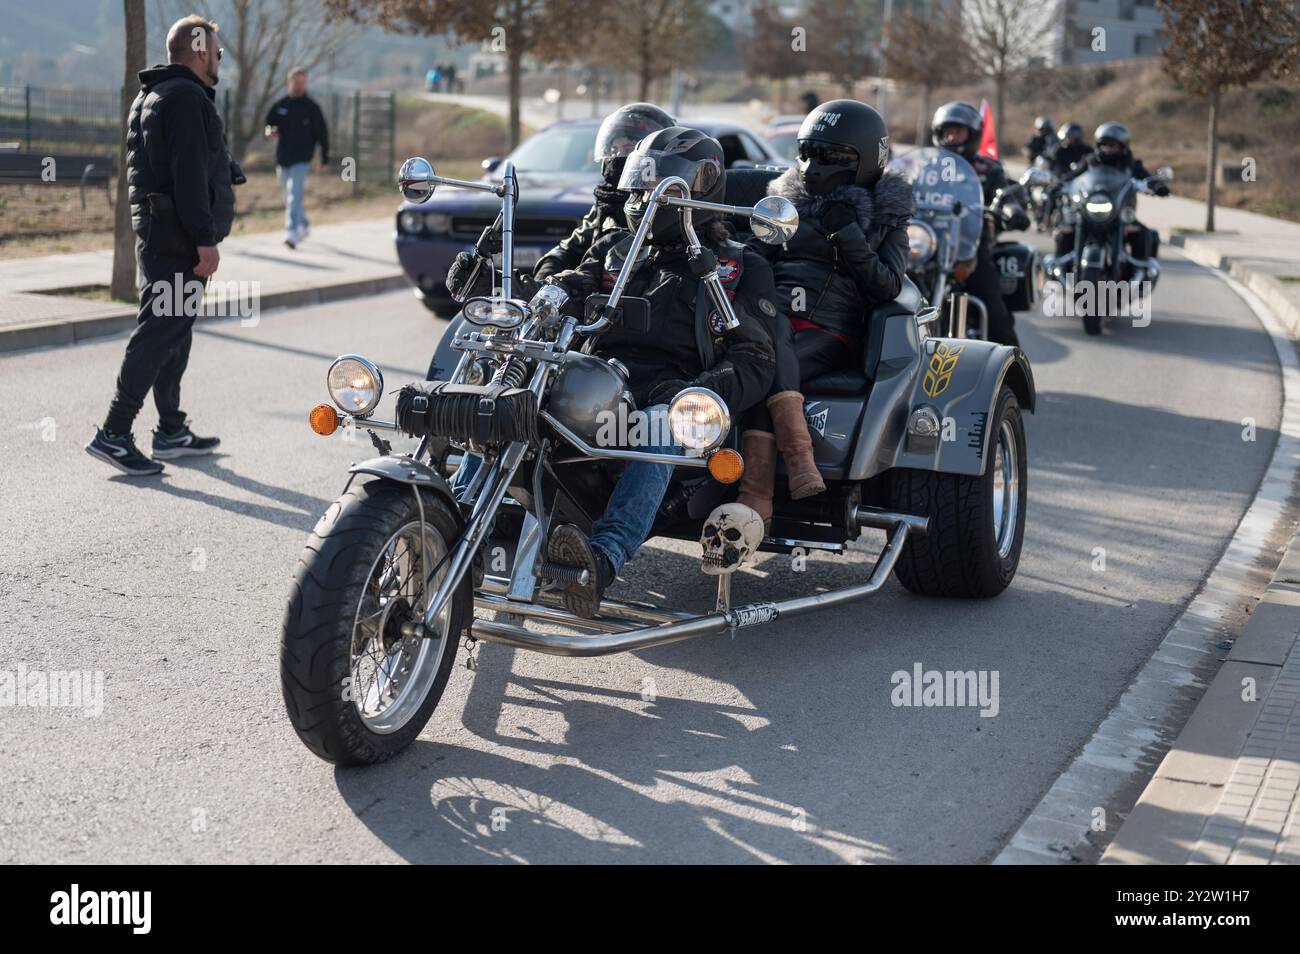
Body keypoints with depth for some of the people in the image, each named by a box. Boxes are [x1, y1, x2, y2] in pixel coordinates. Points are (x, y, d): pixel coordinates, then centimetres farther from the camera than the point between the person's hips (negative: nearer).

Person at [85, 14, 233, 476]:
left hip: (154, 229, 11)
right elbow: (190, 175, -21)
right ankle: (113, 434, -11)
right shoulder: (187, 97, -13)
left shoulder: (151, 97, 20)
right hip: (178, 238, -11)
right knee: (159, 333, -10)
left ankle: (172, 431, 22)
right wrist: (205, 240, -22)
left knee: (174, 333, 15)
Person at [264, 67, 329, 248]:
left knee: (294, 195, -17)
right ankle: (304, 225, 36)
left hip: (301, 160, -5)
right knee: (289, 197, 15)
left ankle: (292, 232, -23)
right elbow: (268, 122, 17)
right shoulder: (280, 106, 7)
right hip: (282, 159, 5)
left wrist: (325, 159, 0)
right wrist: (269, 131, -9)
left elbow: (322, 134, 2)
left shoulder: (311, 107, 0)